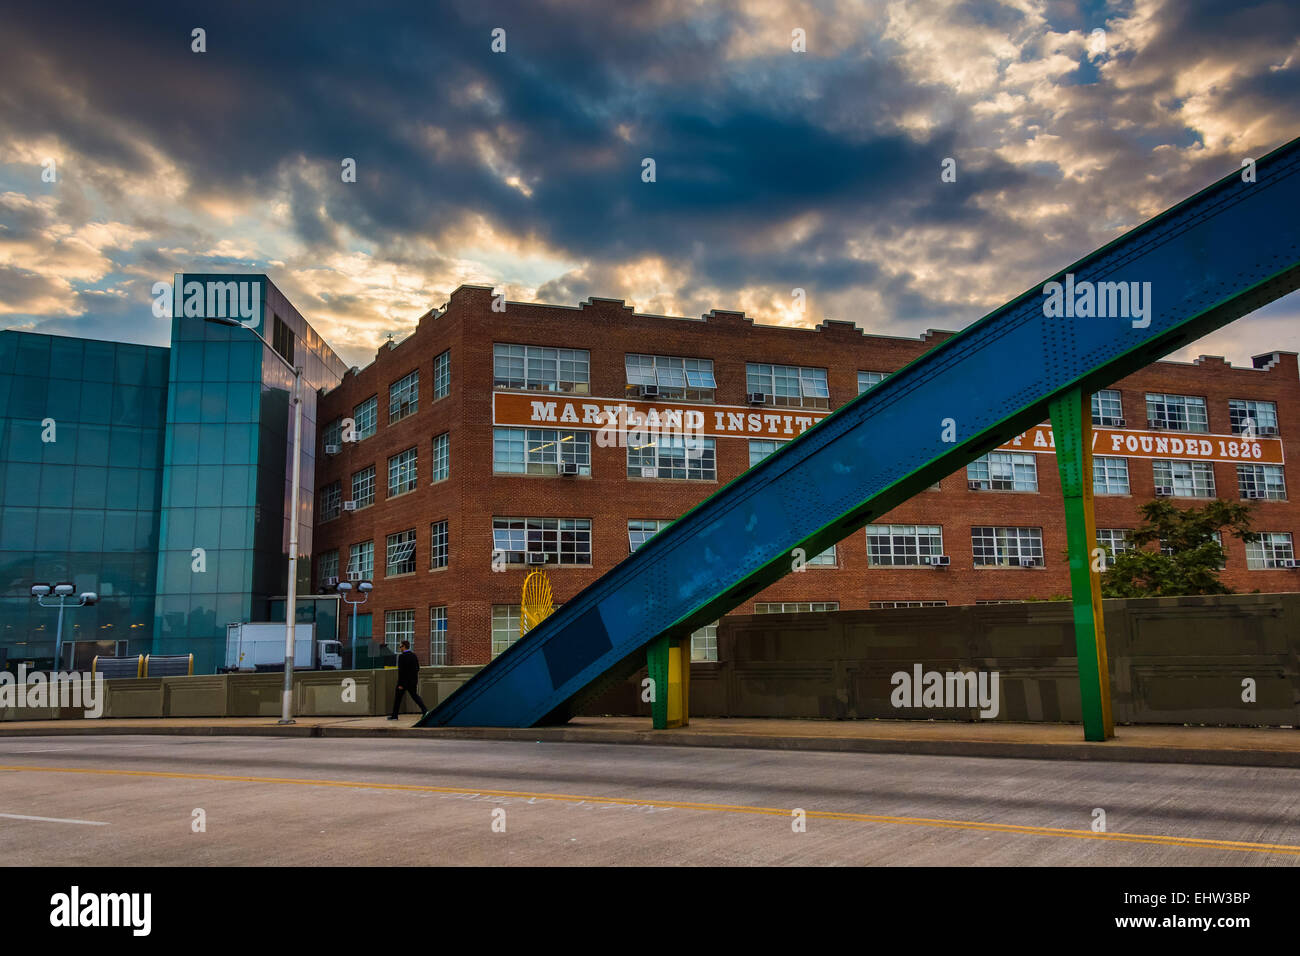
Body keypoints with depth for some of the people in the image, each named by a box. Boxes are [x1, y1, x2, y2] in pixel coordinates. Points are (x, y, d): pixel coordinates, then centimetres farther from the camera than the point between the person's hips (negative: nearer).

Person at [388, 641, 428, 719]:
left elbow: (401, 671, -18)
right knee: (414, 695, 12)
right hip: (413, 681, 6)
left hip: (404, 681, -6)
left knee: (397, 697, 9)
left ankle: (394, 715, 15)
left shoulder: (401, 656, -15)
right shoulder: (414, 655, 6)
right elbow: (417, 668, 9)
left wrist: (400, 684, -16)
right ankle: (425, 710, -5)